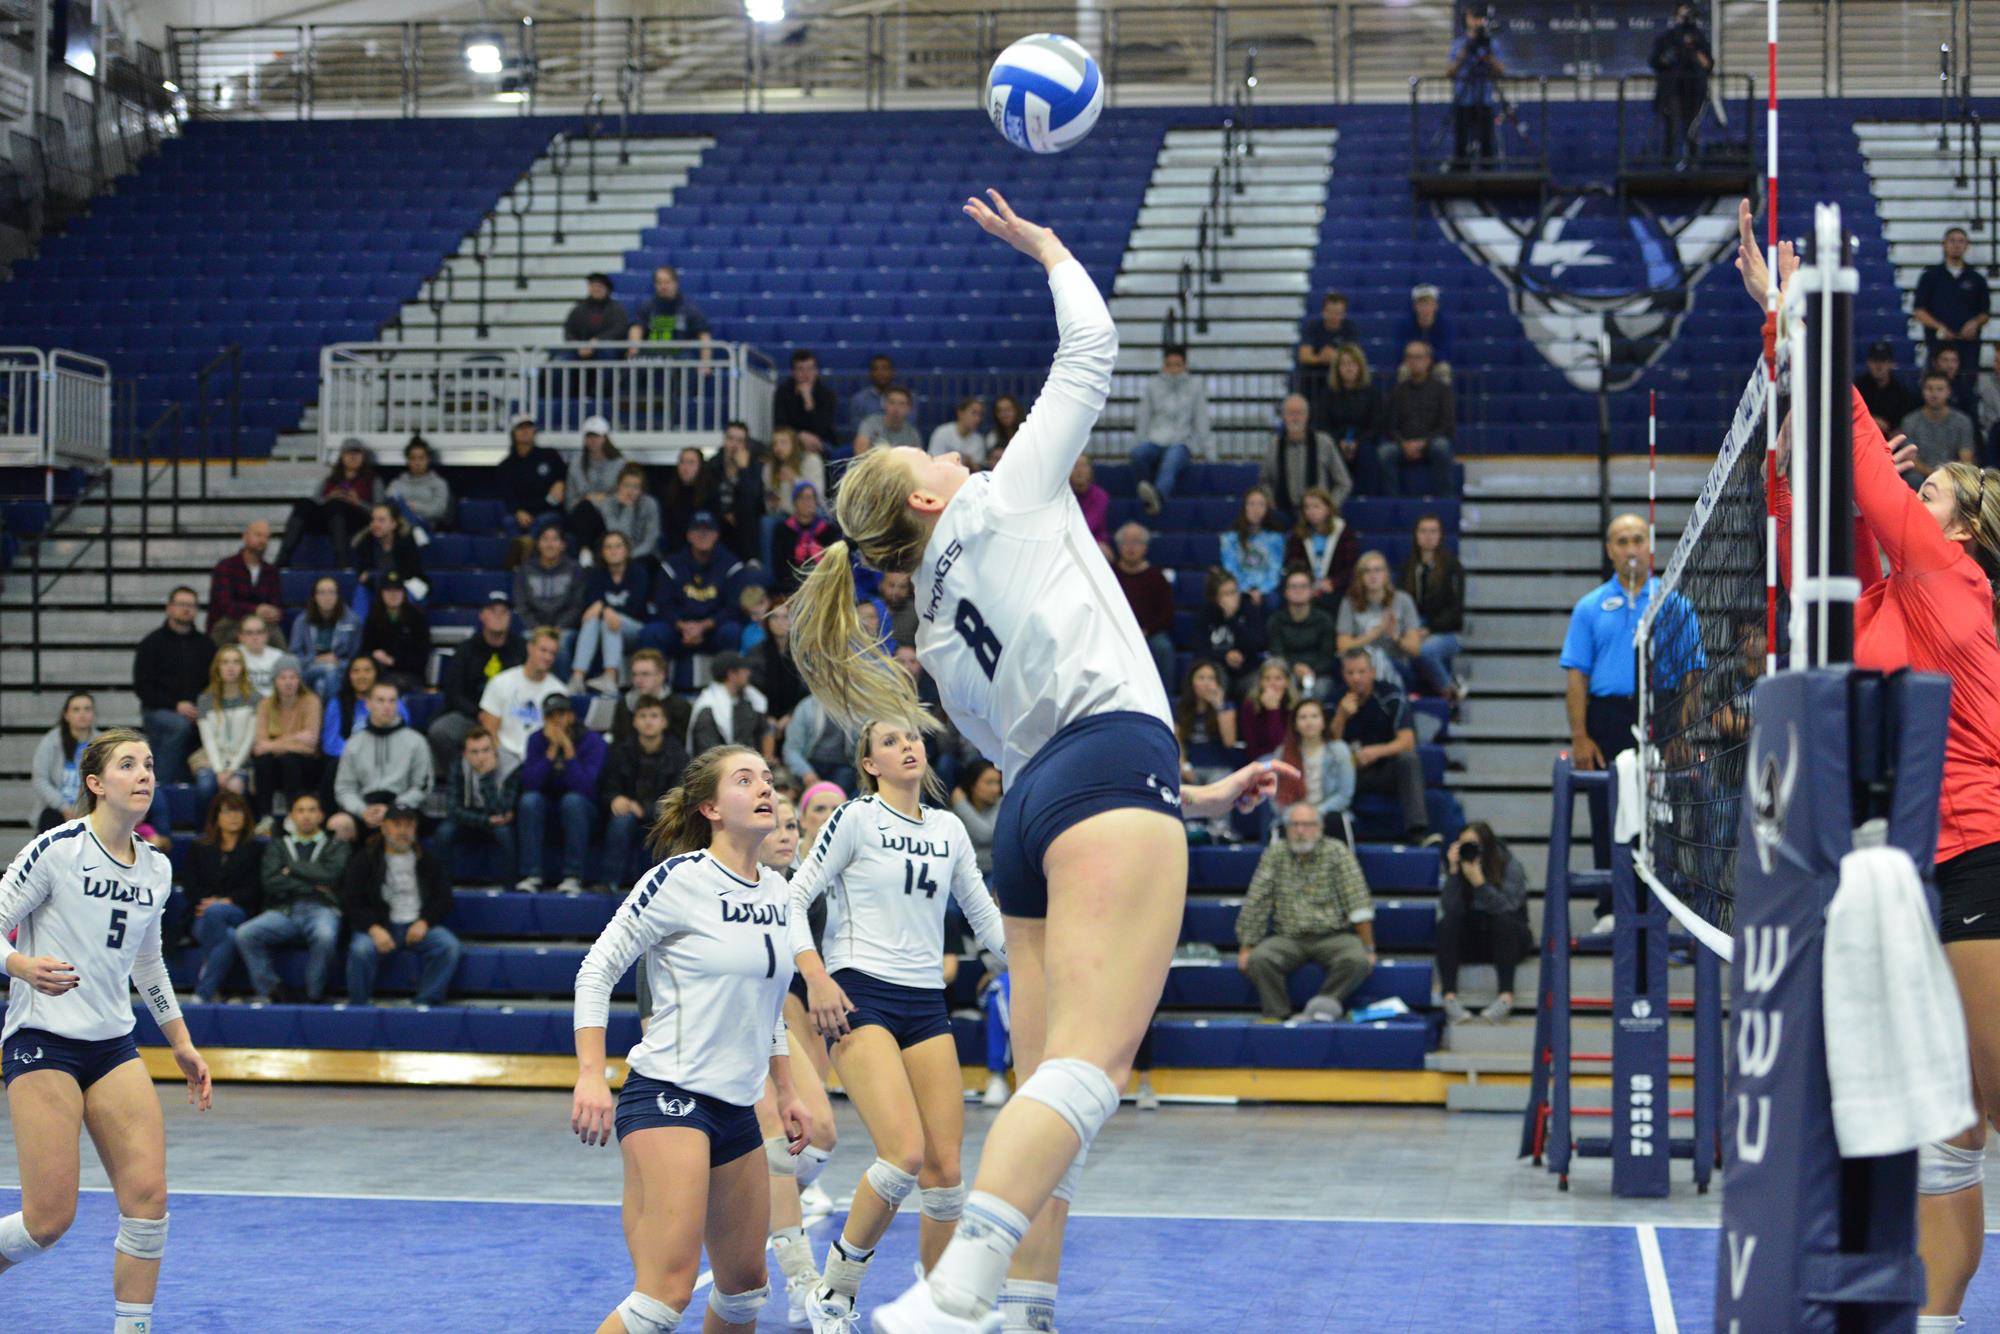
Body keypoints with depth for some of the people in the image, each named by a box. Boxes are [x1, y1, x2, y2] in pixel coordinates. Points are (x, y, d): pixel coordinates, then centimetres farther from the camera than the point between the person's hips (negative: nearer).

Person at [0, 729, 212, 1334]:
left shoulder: (156, 868, 9)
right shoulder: (57, 849, -11)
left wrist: (183, 1045, 23)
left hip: (113, 1046, 6)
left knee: (148, 1196, -8)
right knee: (49, 1219, -11)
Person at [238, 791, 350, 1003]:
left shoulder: (336, 845, 19)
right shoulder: (278, 845, 23)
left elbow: (330, 875, -2)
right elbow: (270, 882, 5)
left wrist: (292, 868, 4)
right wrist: (312, 884, -1)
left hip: (321, 908, -2)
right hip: (284, 911, 2)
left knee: (325, 936, -39)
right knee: (244, 934, -26)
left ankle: (314, 996, -21)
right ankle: (270, 990, -13)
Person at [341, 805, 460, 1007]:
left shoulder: (429, 860, 13)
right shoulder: (364, 860, 7)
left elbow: (443, 899, 10)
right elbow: (353, 903, -1)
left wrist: (424, 922, -9)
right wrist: (374, 929, -18)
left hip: (420, 925, 2)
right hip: (379, 925, -2)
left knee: (448, 945, -27)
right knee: (360, 949, -34)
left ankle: (427, 1003, -21)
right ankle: (359, 1006, -16)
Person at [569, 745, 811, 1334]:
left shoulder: (778, 892, 12)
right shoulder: (680, 878, -10)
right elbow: (596, 970, -9)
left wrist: (786, 1092, 22)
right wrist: (591, 1076, -17)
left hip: (737, 1108, 8)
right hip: (668, 1095, -8)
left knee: (746, 1284, 14)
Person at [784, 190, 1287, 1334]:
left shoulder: (941, 641, 26)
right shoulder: (1004, 500, 11)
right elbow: (1092, 352, 16)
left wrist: (1198, 797, 29)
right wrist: (1050, 250, 33)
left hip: (1031, 814, 9)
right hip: (1113, 776, -8)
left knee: (1052, 1090, 5)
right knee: (1086, 1070, -21)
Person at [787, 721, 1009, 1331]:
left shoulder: (948, 828, 13)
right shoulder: (856, 817, -3)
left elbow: (985, 915, 19)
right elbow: (794, 898, -3)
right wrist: (816, 977, -15)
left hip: (926, 1005, 5)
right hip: (859, 999, -5)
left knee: (945, 1168, -2)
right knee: (905, 1153, -21)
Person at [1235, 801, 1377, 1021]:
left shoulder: (1337, 852, -1)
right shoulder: (1275, 854, 5)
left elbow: (1358, 904, -5)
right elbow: (1255, 903, 2)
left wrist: (1368, 948, -11)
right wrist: (1246, 947, -4)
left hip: (1333, 936, -1)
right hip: (1288, 939, 1)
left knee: (1357, 961, -32)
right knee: (1259, 959, -28)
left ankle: (1325, 1004, -21)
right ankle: (1277, 1014, -18)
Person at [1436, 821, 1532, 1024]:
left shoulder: (1511, 866, -12)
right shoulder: (1459, 865, -6)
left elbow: (1506, 908, -26)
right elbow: (1451, 909, -17)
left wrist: (1479, 882, -36)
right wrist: (1453, 871, -26)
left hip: (1506, 938, -2)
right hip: (1471, 939, 2)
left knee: (1503, 921, -34)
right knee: (1447, 923, -26)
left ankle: (1506, 997, -44)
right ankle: (1449, 997, -39)